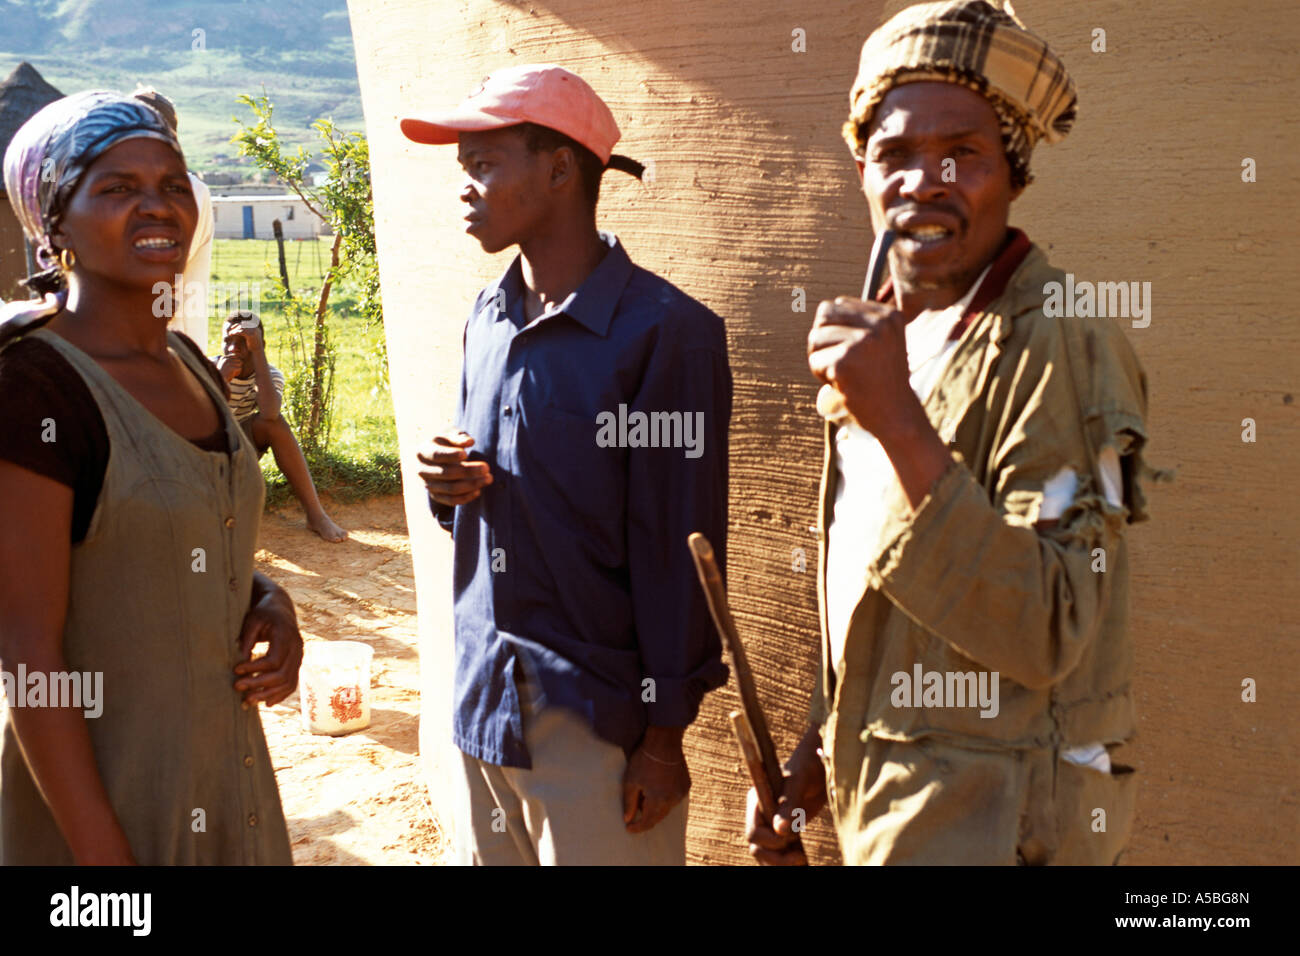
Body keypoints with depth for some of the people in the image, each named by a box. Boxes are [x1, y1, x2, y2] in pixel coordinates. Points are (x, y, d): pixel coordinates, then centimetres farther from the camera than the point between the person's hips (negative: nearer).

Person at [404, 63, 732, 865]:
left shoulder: (664, 332, -15)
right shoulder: (489, 317, 7)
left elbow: (678, 550, -13)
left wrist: (665, 734, -10)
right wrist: (448, 483, -4)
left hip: (598, 715, -6)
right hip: (482, 697, 7)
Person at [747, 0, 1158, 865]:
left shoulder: (1063, 347, -17)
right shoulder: (885, 338, 9)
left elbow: (1046, 638, -25)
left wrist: (900, 425, -30)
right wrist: (817, 758, 12)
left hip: (990, 822, -7)